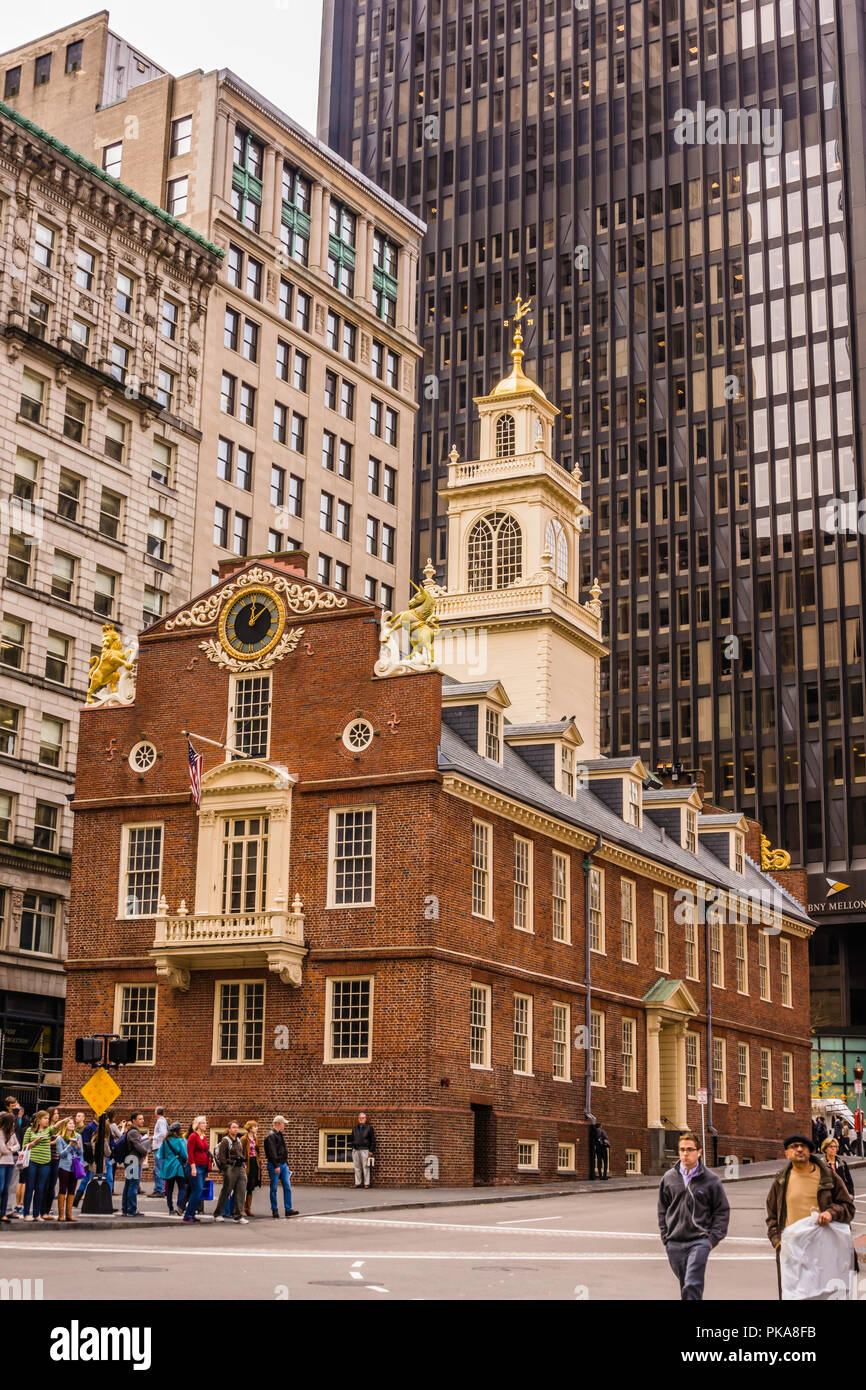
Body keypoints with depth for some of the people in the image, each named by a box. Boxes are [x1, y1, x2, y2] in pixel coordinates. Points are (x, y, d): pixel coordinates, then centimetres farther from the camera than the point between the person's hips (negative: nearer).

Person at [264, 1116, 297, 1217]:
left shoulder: (280, 1135, 17)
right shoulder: (271, 1136, -12)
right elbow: (272, 1152, -19)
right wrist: (276, 1166, -23)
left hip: (283, 1164, 8)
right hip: (275, 1165, -8)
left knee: (287, 1187, 3)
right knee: (274, 1188, 0)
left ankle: (288, 1209, 4)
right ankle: (274, 1210, 7)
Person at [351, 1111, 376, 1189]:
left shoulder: (369, 1128, 1)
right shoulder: (355, 1128, 14)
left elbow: (373, 1140, 1)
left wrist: (371, 1150, -5)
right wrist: (352, 1149, 14)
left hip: (364, 1150, -4)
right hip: (355, 1150, 4)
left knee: (365, 1167, -4)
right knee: (357, 1167, 5)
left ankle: (366, 1183, 0)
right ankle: (357, 1183, 10)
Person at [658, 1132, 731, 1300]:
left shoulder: (711, 1180, -1)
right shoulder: (668, 1178, 7)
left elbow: (722, 1211, 3)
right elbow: (662, 1210, 15)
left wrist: (712, 1239, -5)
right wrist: (665, 1237, 6)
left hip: (699, 1242, -4)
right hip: (674, 1244, 4)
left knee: (692, 1287, -16)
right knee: (685, 1287, 12)